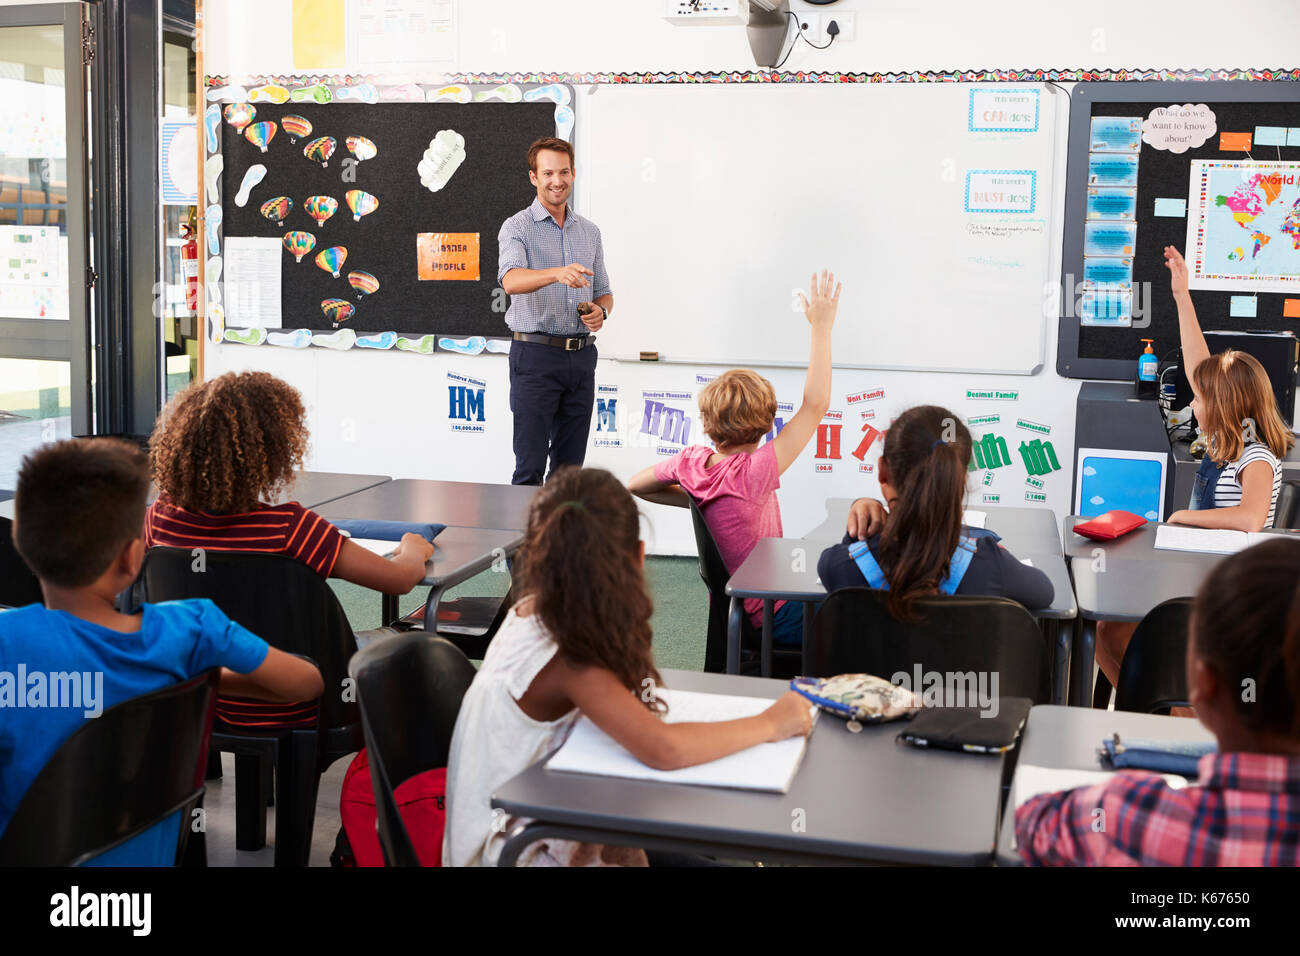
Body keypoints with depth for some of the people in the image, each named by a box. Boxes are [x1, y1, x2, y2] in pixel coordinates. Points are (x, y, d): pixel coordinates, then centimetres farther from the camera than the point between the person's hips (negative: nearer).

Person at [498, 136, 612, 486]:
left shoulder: (589, 231, 14)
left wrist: (600, 311, -3)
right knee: (530, 467, -5)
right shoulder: (517, 228, -4)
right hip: (536, 355, -5)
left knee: (570, 467, 10)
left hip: (581, 356, 5)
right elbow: (511, 280, -24)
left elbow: (604, 292, 21)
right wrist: (557, 274, -42)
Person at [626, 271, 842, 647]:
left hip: (732, 608, 8)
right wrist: (822, 326, -20)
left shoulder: (691, 462, -10)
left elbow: (634, 485, 10)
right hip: (774, 619, -8)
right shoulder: (753, 474, -28)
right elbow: (815, 404, -26)